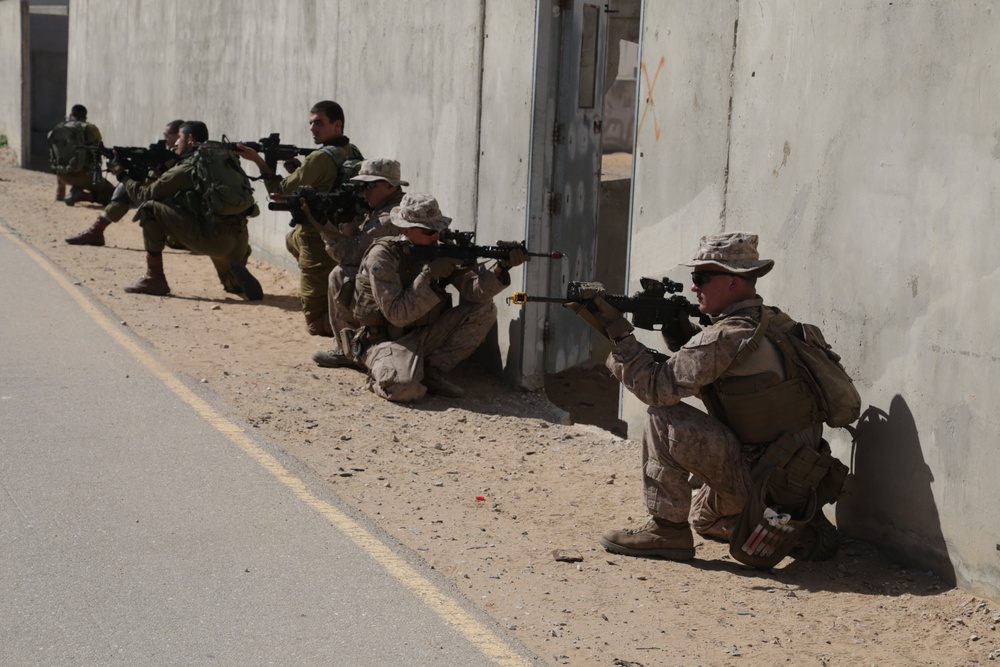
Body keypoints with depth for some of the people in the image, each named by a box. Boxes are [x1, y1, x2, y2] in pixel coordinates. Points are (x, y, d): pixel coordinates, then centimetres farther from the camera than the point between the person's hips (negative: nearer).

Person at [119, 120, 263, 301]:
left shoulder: (188, 167, -2)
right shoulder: (224, 155, 17)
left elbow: (145, 195, 7)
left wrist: (123, 176, 24)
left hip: (214, 240, -7)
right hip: (240, 243, 7)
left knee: (150, 209, 1)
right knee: (233, 286, 38)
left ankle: (154, 279, 2)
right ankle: (238, 278, 2)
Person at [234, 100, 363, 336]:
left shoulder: (320, 158, -21)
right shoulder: (353, 153, 5)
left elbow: (281, 192, -13)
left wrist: (257, 160, -5)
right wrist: (298, 168, 2)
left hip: (320, 242, -9)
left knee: (316, 324, 0)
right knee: (293, 238, 40)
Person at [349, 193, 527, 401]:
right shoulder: (382, 256, -17)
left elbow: (474, 290, -13)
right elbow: (397, 315, -23)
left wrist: (501, 267, -31)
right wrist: (428, 275, -29)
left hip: (424, 335, 7)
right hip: (387, 340, -7)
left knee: (483, 310, -10)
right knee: (405, 388, -37)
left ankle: (432, 371, -4)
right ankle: (382, 374, 1)